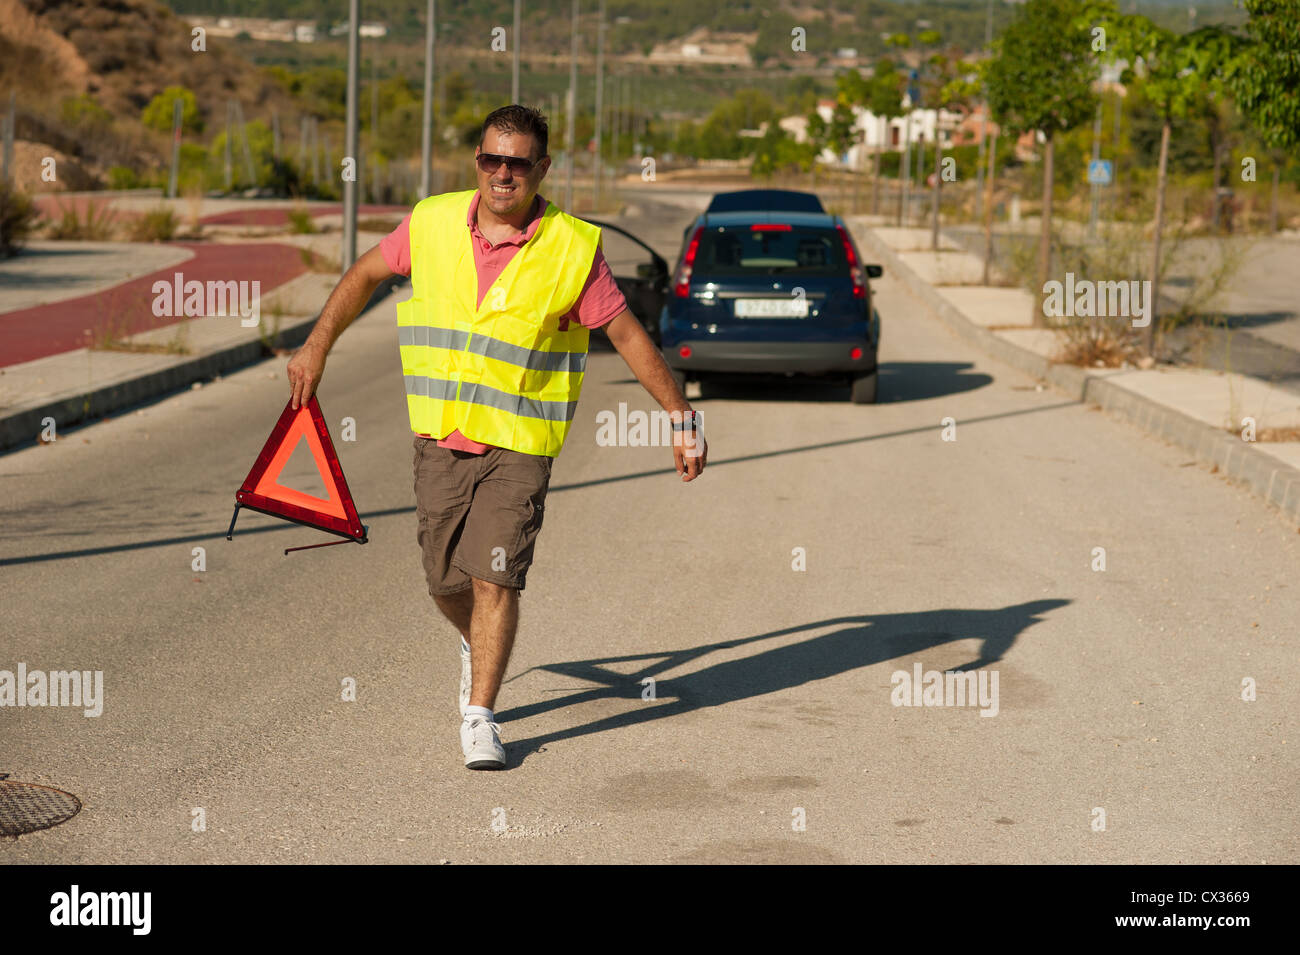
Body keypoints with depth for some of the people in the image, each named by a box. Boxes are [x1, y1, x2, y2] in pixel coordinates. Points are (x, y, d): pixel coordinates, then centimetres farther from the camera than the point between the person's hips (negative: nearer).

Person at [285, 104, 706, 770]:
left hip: (519, 445, -3)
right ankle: (477, 644, 43)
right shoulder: (433, 223, -1)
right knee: (445, 583, 9)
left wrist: (681, 416, 1)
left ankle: (479, 716, 2)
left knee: (496, 578, -11)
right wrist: (317, 346, 14)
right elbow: (367, 272, 16)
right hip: (440, 440, 3)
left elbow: (627, 334, -1)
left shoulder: (573, 248, -8)